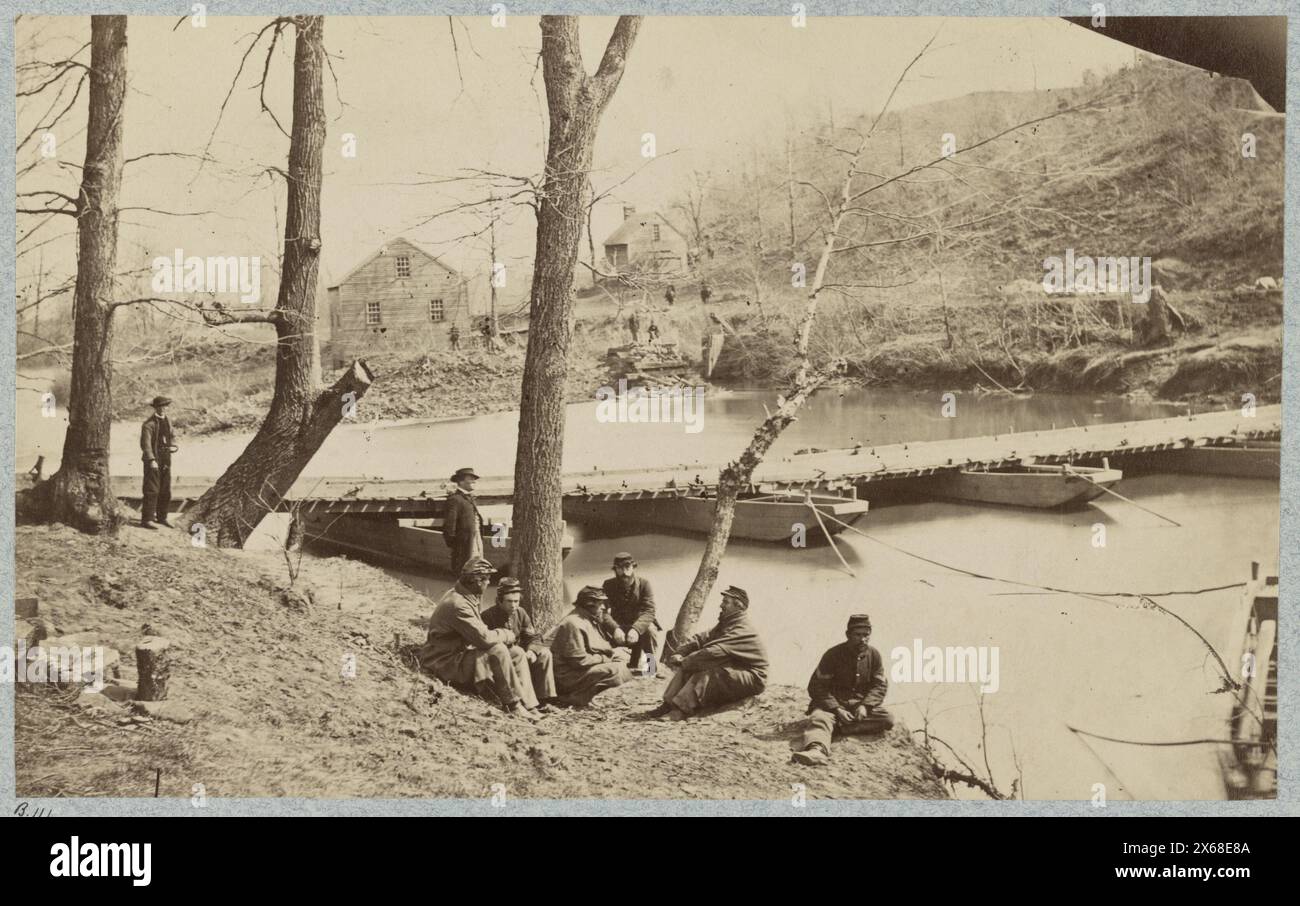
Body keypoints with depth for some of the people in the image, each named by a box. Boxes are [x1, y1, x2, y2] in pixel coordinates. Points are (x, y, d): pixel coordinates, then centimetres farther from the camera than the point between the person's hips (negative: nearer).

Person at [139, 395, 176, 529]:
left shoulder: (167, 421, 11)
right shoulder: (148, 424, -12)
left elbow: (171, 438, 20)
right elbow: (145, 444, -19)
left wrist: (173, 447, -2)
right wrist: (151, 460, -28)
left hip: (165, 461, 7)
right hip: (152, 461, -7)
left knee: (165, 491, 9)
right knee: (151, 490, -9)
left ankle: (161, 517, 21)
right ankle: (146, 520, -7)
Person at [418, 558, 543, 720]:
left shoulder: (467, 597, 8)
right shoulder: (456, 604, -26)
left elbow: (479, 630, 14)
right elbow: (484, 638, -29)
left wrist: (503, 636, -4)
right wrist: (507, 635, -11)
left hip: (463, 652, 10)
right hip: (446, 663, -10)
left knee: (517, 653, 1)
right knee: (497, 651, -28)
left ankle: (529, 707, -3)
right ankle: (514, 706, -16)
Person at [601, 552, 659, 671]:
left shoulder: (644, 584, -9)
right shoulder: (608, 585, -6)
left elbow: (648, 611, -20)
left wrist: (636, 629, -40)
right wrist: (615, 629, -38)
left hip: (639, 625, -1)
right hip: (618, 626, 1)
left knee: (650, 630, -34)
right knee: (602, 629, -29)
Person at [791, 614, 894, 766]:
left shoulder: (873, 655, 4)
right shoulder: (833, 655, -7)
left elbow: (880, 685, 4)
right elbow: (817, 687, -9)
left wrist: (865, 705, -15)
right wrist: (837, 710, -22)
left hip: (860, 704, 4)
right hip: (832, 703, -3)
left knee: (888, 719, -22)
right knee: (821, 719, -35)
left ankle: (838, 727, -28)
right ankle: (816, 750, -66)